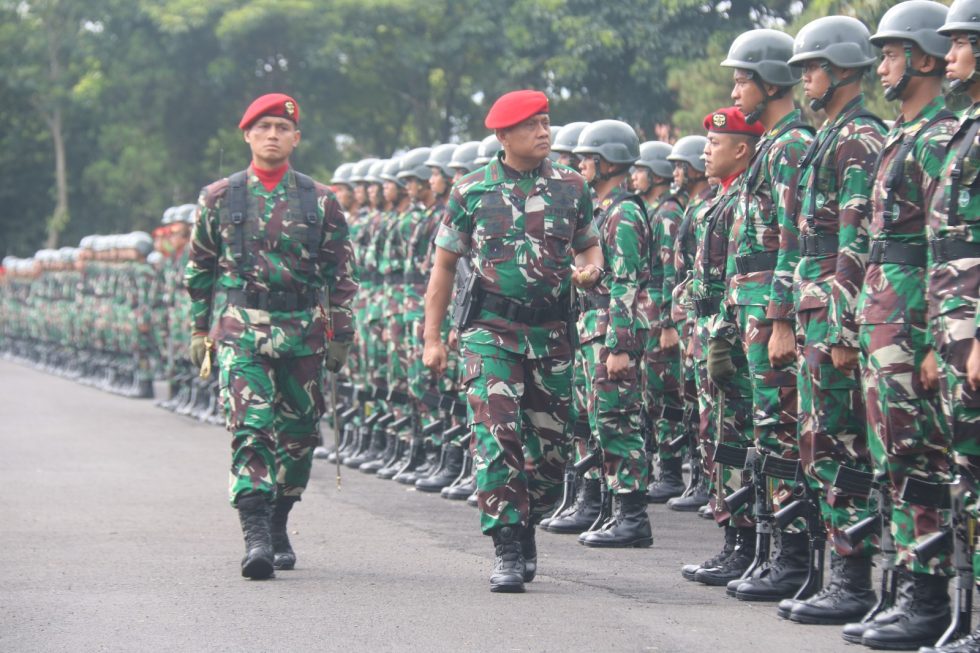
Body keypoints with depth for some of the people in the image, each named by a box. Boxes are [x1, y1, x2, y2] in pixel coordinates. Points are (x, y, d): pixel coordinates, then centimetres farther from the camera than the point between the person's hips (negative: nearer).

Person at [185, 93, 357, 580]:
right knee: (250, 426, -15)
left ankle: (278, 526, 24)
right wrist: (199, 329, 12)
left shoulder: (320, 201, 7)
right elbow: (199, 268, 14)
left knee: (299, 434, 7)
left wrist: (341, 335, 6)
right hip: (241, 326, -2)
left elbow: (340, 274, 10)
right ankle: (255, 534, -21)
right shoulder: (219, 198, 7)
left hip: (303, 329, 2)